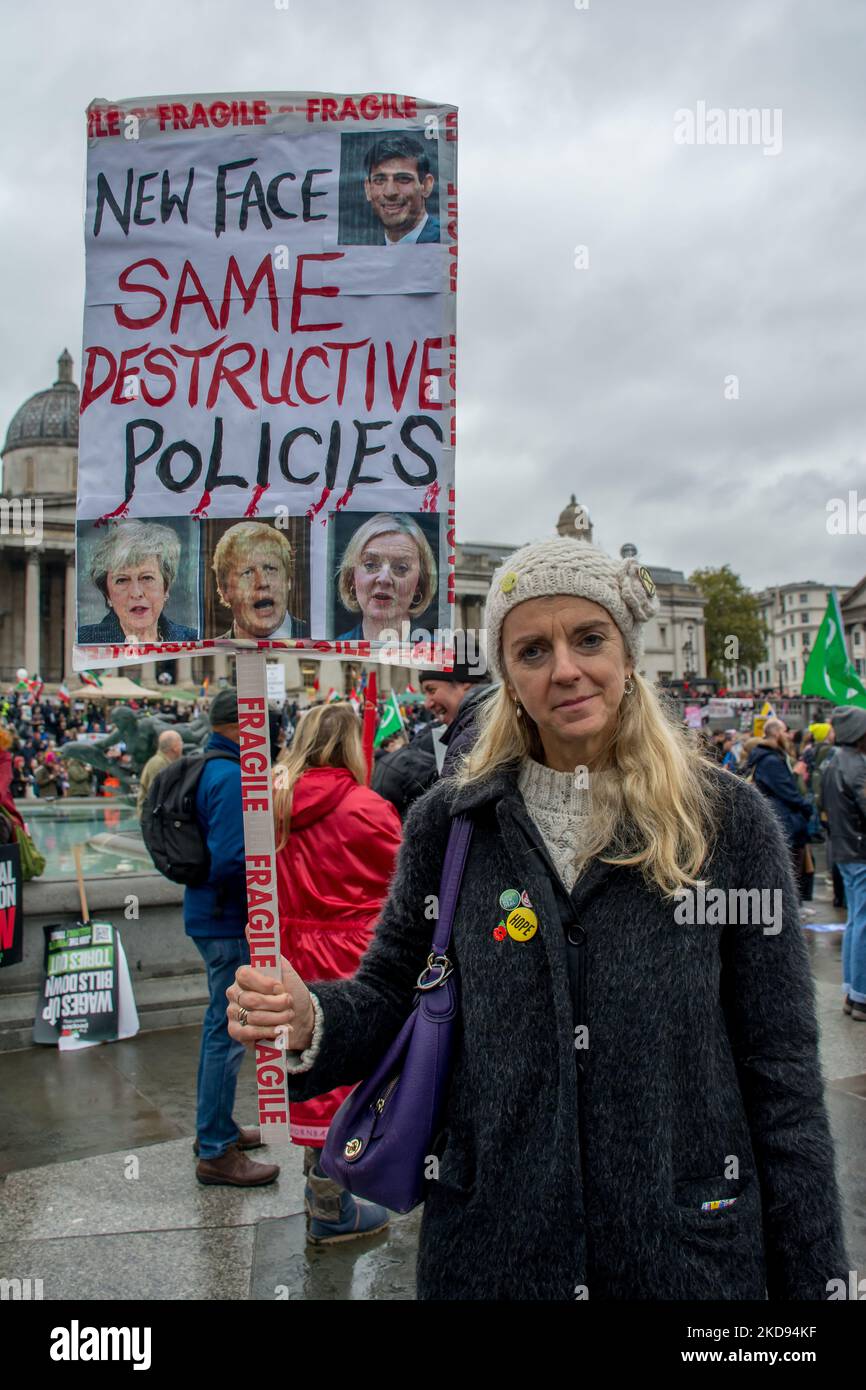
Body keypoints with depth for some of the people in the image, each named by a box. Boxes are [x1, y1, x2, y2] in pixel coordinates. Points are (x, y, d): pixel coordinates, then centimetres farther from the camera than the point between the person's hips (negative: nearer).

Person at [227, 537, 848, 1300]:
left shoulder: (728, 819, -7)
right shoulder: (449, 821, -2)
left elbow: (781, 1070, -4)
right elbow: (390, 993, 4)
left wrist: (817, 1273, -3)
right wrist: (311, 1020, -17)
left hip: (690, 1244, -1)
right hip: (489, 1238, 2)